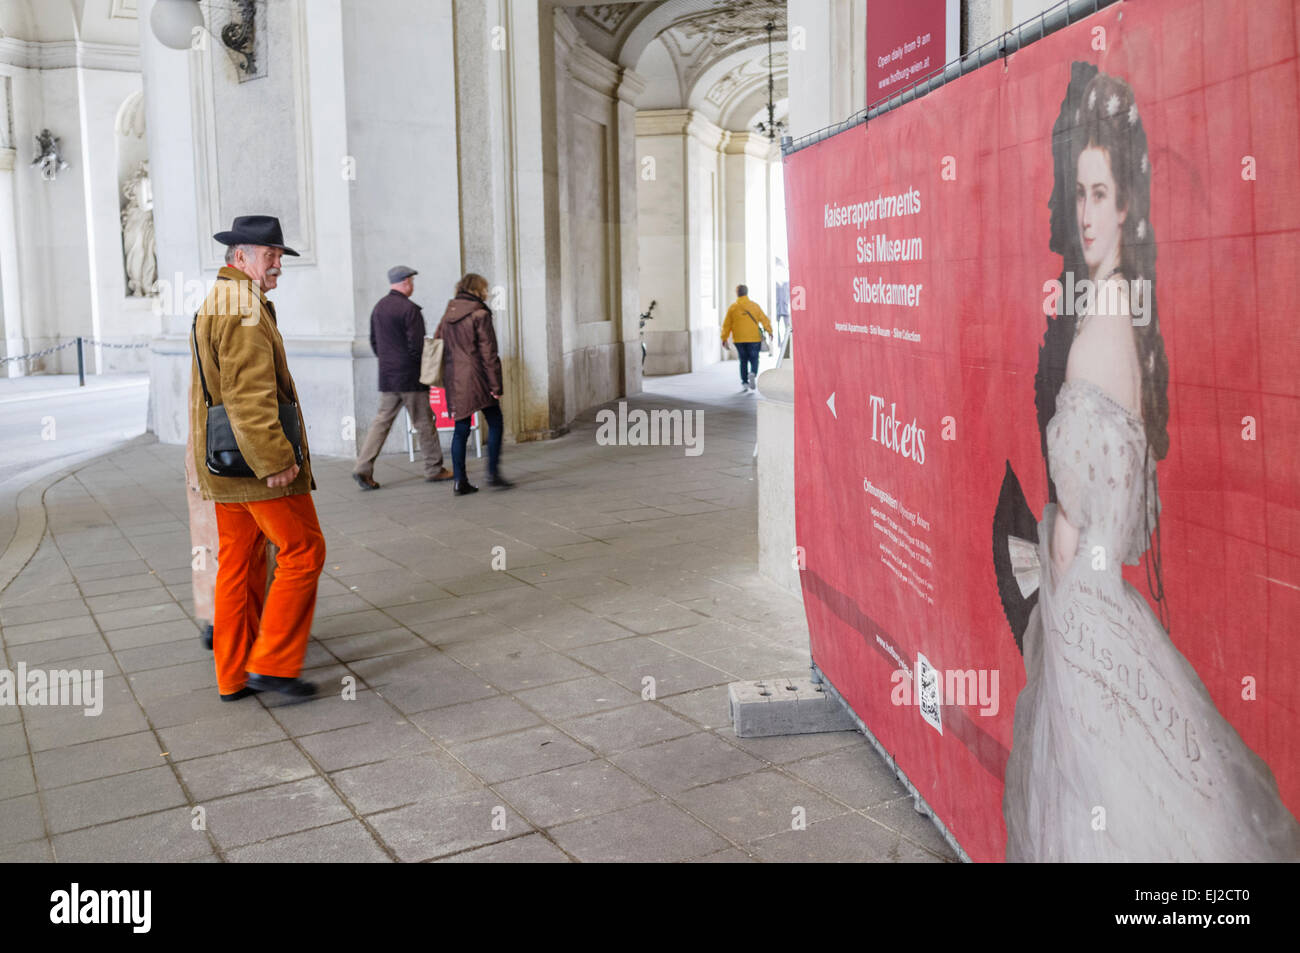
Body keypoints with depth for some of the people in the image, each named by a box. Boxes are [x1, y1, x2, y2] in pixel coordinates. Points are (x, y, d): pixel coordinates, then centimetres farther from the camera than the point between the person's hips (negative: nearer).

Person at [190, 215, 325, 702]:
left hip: (224, 462, 10)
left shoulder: (214, 303, 20)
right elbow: (249, 395, -24)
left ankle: (234, 676, 19)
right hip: (257, 459, -10)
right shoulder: (244, 307, -14)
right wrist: (275, 461, -22)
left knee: (238, 563, 13)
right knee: (302, 551, -2)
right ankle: (273, 663, 0)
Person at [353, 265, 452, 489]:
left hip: (386, 377, 7)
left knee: (381, 421, 7)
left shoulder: (379, 307, 9)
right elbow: (416, 346, -18)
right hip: (410, 376, -7)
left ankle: (363, 468, -1)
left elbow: (373, 341, 16)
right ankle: (434, 469, 13)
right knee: (424, 423, 4)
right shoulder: (409, 309, -15)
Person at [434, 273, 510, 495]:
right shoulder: (479, 314, -8)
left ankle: (460, 481, 6)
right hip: (476, 377, -6)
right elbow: (488, 352, -11)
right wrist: (495, 384, -9)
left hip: (453, 379, 6)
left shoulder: (448, 315, 12)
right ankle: (493, 473, 2)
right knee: (494, 423, 6)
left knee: (461, 429, 9)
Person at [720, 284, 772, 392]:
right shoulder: (754, 305, 0)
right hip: (754, 338, -1)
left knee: (743, 360, 10)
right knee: (754, 359, 9)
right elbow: (764, 319, 1)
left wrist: (724, 338, 9)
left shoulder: (733, 307, 0)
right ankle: (753, 373, -20)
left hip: (739, 339, 1)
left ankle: (744, 383, 6)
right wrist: (769, 331, 11)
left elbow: (726, 324, 1)